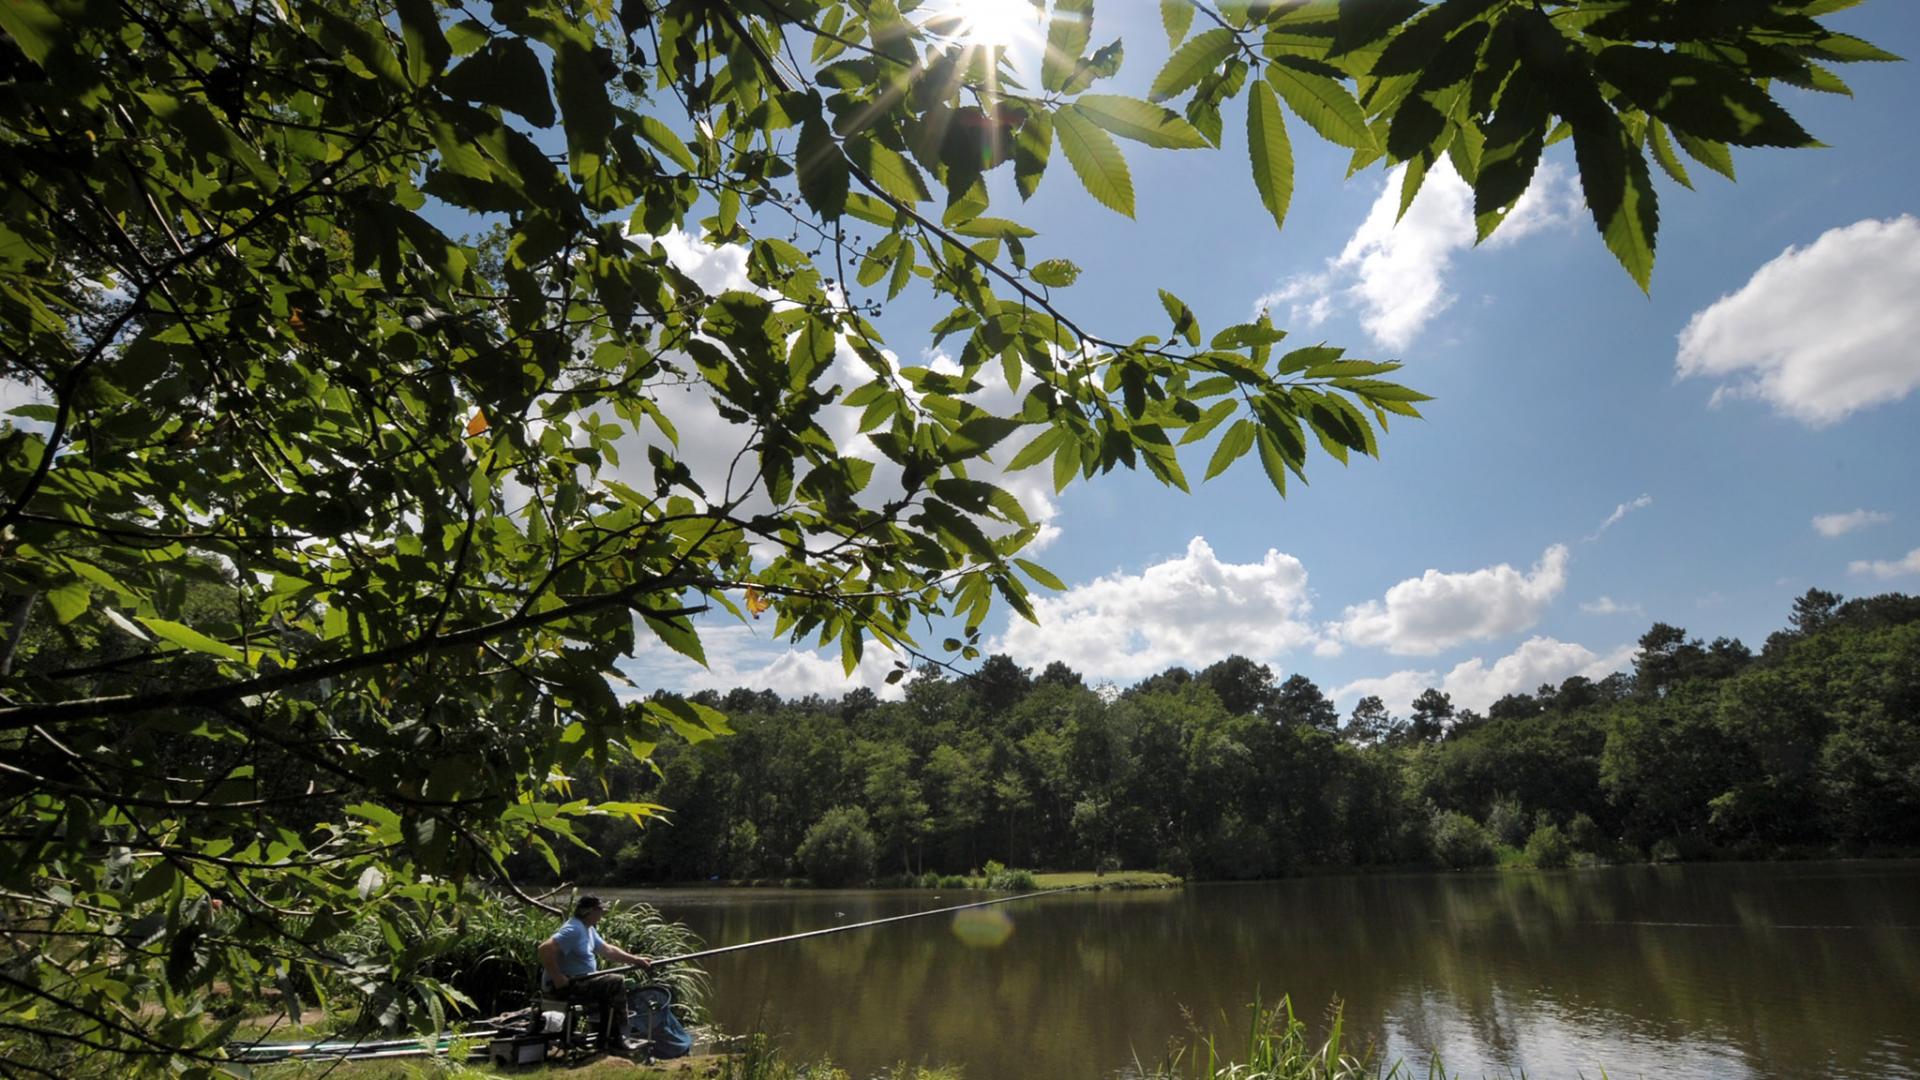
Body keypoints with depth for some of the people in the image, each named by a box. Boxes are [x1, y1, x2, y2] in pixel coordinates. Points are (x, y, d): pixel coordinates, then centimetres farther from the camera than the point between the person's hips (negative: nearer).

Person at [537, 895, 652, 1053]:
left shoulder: (588, 929, 12)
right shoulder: (573, 930, -21)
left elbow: (608, 950, 17)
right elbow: (545, 949, -32)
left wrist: (635, 960, 10)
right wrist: (557, 978, -27)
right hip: (567, 984, -11)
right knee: (616, 984, -15)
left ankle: (606, 1039, 18)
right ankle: (616, 1039, -7)